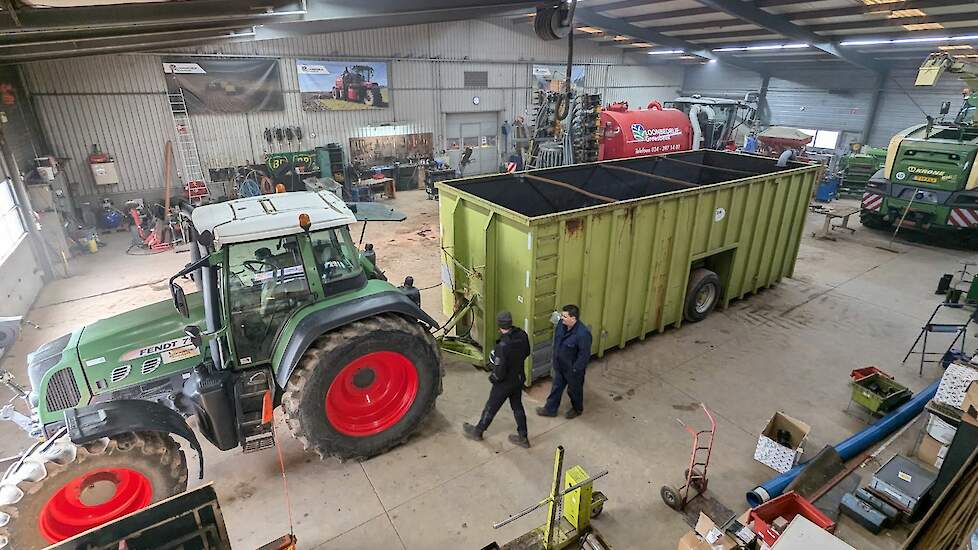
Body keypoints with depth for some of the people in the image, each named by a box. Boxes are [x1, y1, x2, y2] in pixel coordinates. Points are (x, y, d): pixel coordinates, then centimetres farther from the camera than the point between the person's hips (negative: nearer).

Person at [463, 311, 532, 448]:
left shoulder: (502, 346, -36)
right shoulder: (522, 335, -15)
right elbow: (526, 353, 5)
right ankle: (523, 438, 38)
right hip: (519, 379, 6)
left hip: (505, 383, -6)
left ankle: (477, 432, 40)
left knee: (491, 408, 16)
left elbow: (499, 373, -29)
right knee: (518, 407, 24)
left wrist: (492, 378, -8)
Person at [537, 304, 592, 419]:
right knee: (556, 387, 22)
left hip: (573, 369, -6)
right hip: (559, 365, 6)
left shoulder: (583, 333, -35)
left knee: (574, 390, 20)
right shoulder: (561, 324, -13)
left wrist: (575, 370, -18)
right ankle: (550, 409, 43)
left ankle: (577, 409, 47)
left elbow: (584, 355, -25)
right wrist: (555, 359, 13)